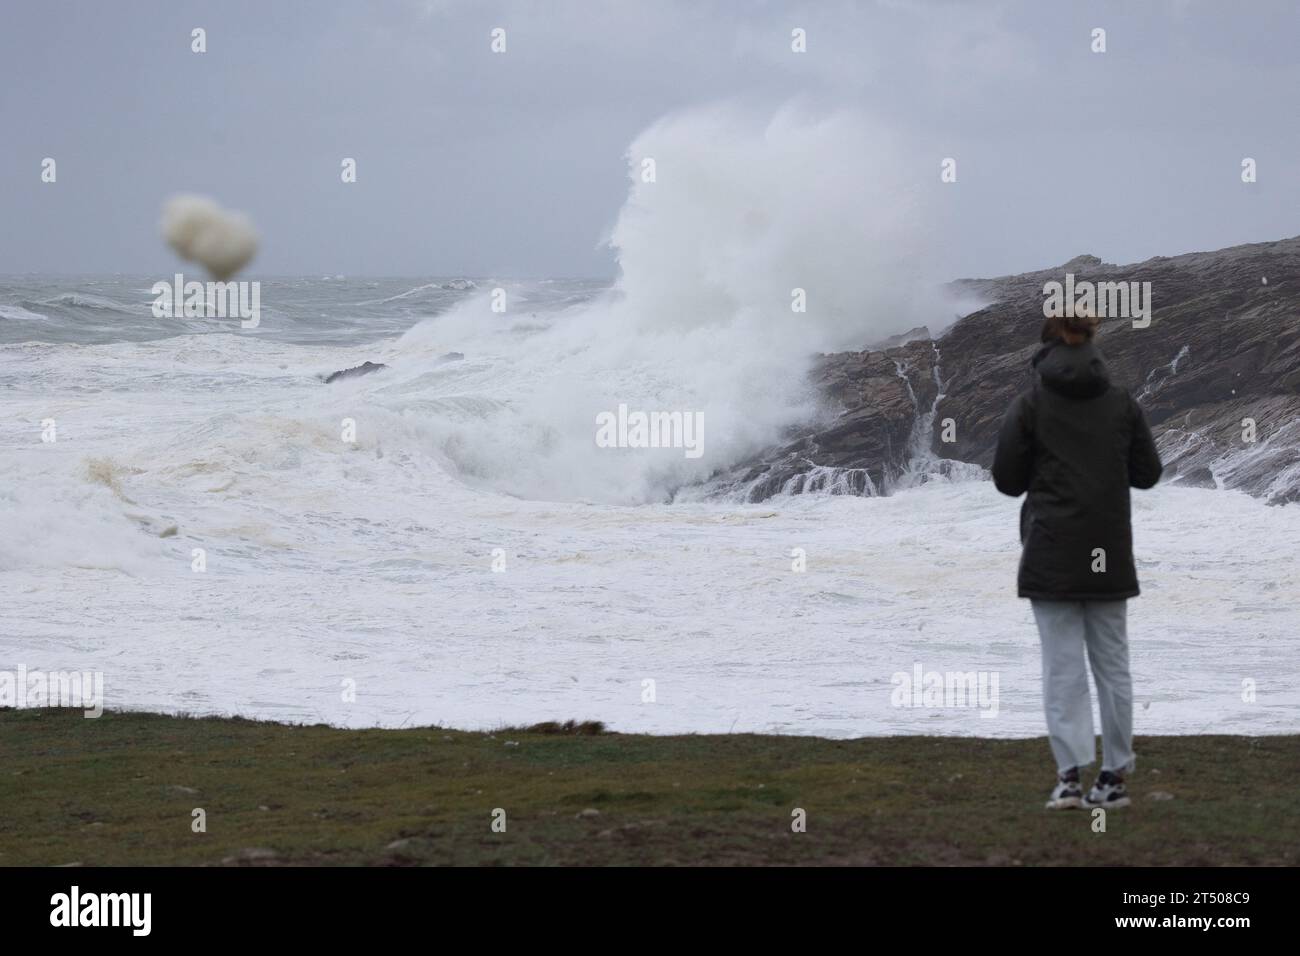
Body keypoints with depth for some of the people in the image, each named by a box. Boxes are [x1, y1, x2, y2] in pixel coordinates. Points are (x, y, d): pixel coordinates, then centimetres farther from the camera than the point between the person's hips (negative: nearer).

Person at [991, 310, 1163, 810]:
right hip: (1109, 552, 2)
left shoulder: (1029, 405, -5)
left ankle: (1069, 774, -9)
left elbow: (1008, 479, -2)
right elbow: (1147, 472, 7)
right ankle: (1114, 776, 9)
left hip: (1052, 553, -2)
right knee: (1112, 662, 8)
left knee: (1062, 665, -1)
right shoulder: (1122, 403, 2)